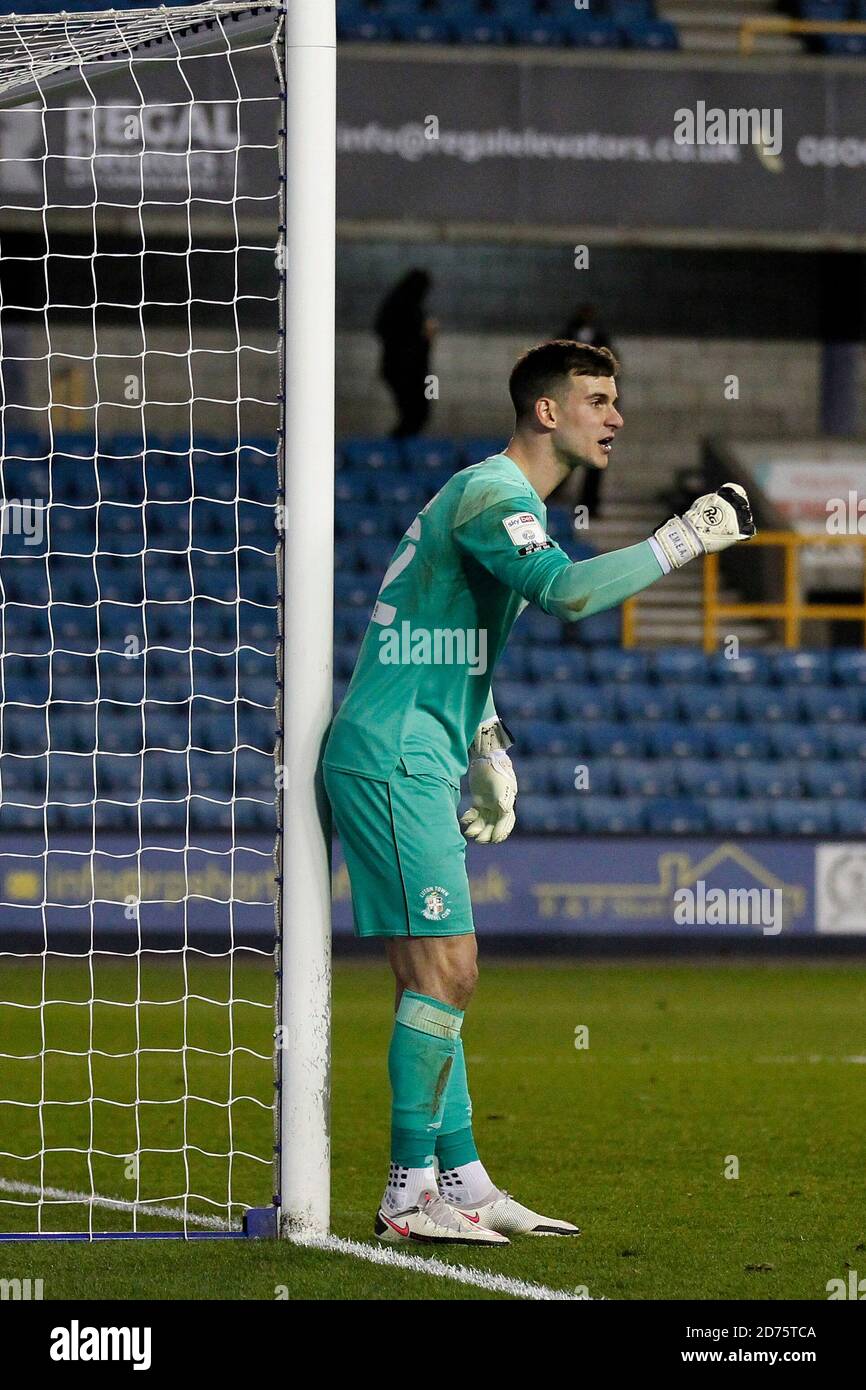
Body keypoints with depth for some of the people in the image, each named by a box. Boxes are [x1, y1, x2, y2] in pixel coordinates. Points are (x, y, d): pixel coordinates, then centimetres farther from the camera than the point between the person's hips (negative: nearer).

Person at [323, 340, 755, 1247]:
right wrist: (680, 542, -24)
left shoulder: (497, 495, 20)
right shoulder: (492, 495, -13)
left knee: (435, 978, 10)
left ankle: (460, 1182, 13)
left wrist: (487, 747, 25)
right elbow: (568, 592, -31)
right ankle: (409, 1196, -8)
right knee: (444, 970, -11)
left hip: (408, 765, 10)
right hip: (392, 761, -10)